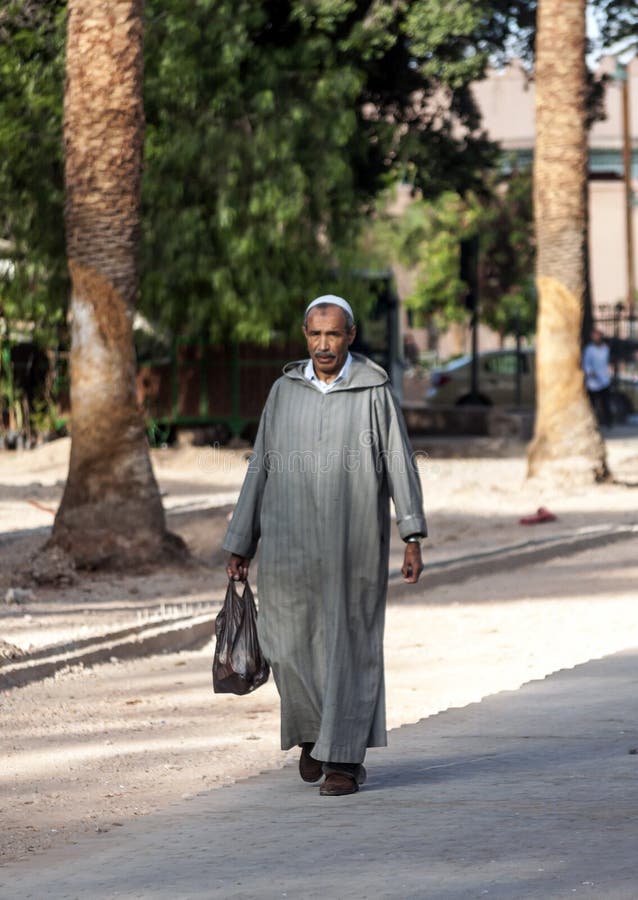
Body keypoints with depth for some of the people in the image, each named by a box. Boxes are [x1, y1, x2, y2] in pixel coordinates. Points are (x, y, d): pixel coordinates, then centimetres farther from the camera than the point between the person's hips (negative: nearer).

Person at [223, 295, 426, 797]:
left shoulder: (374, 392, -1)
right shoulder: (284, 392, 7)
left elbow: (400, 465, -3)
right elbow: (261, 470, 9)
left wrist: (413, 538, -12)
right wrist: (240, 545, 7)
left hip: (353, 544, -3)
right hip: (292, 544, 3)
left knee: (348, 647, -2)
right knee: (292, 645, 2)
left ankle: (344, 759, 4)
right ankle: (315, 728, 29)